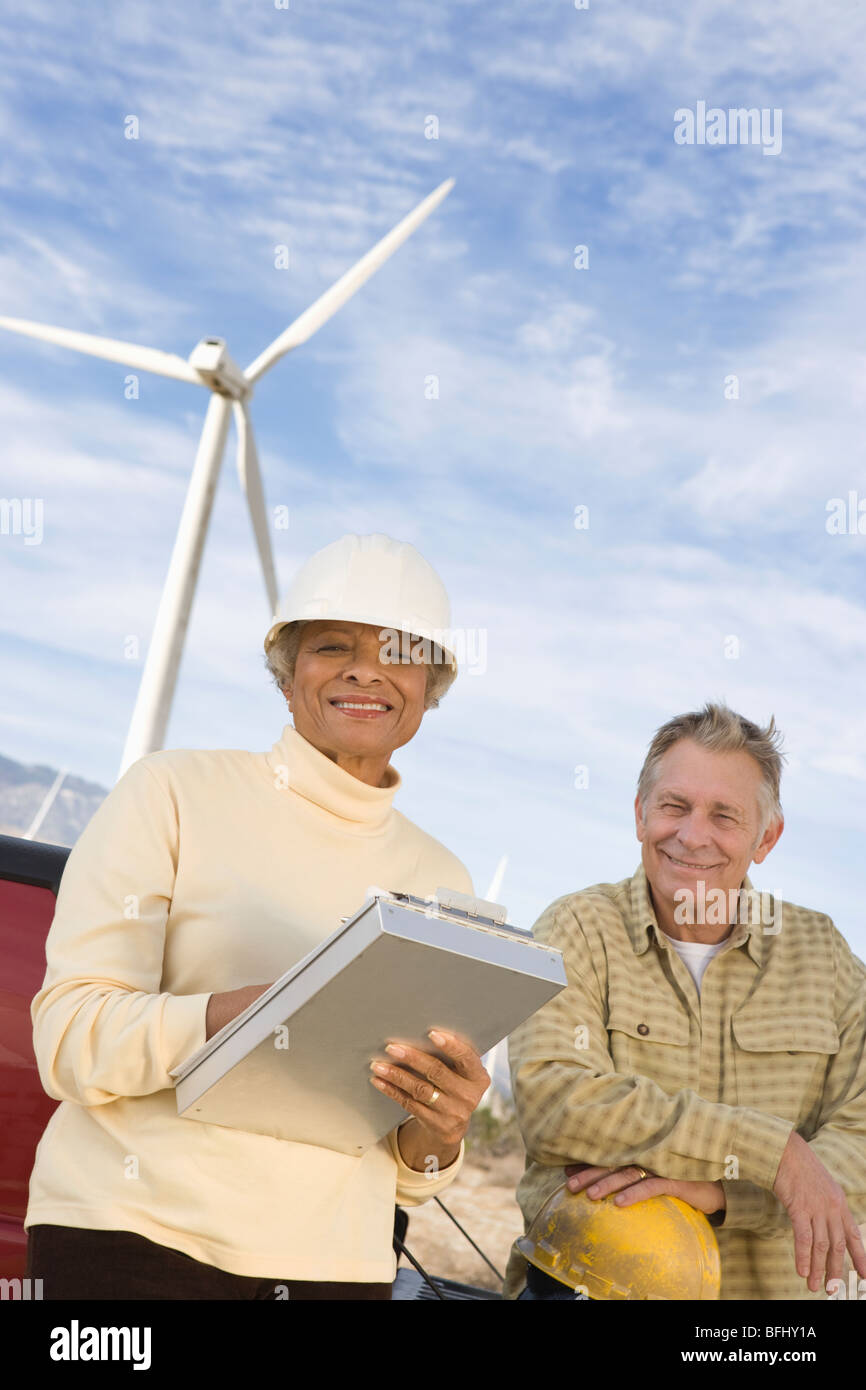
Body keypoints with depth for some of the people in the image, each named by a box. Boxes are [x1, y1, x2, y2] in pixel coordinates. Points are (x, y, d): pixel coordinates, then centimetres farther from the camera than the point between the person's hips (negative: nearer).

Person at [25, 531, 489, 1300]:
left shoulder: (443, 881, 11)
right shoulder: (173, 794, 0)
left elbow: (410, 1173, 13)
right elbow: (71, 1037, -9)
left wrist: (439, 1133, -11)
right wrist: (248, 1008, -26)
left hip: (332, 1261, 4)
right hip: (132, 1237, -3)